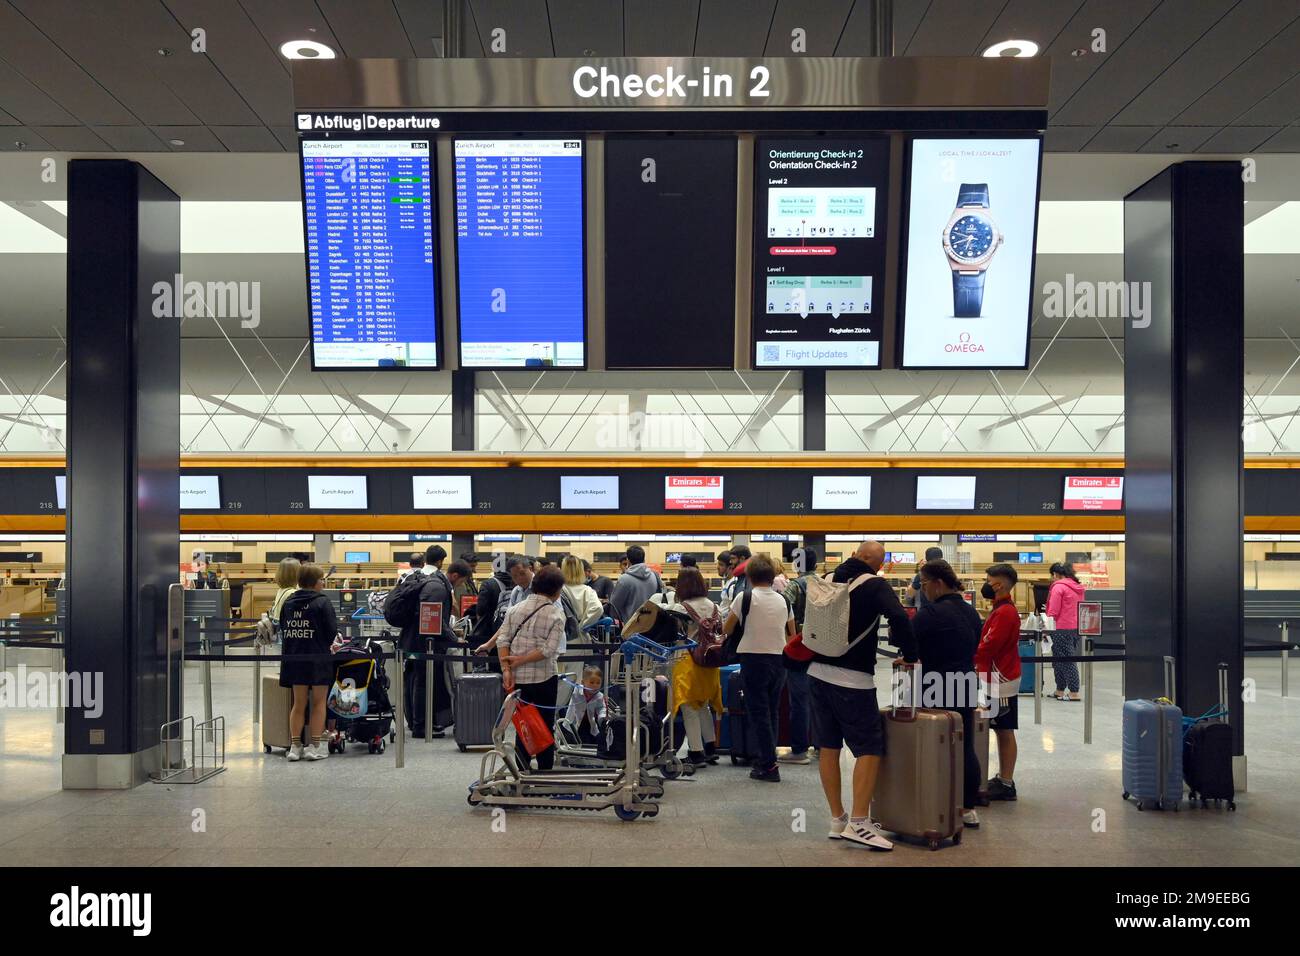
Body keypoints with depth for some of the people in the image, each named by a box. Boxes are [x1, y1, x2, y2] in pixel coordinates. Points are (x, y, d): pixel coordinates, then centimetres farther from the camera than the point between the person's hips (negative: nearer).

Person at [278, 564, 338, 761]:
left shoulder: (288, 602, 4)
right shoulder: (322, 603, -11)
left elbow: (283, 629, 7)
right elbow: (332, 630, -11)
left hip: (293, 658, 5)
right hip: (317, 660, -4)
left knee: (298, 703, 13)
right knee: (318, 702, 7)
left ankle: (295, 746, 13)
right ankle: (316, 746, 7)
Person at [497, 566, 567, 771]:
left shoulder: (515, 609, 5)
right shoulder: (556, 614, -7)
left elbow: (502, 640, -5)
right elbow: (550, 649, -17)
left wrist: (506, 670, -10)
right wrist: (521, 660, -12)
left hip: (518, 678, 4)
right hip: (544, 678, -4)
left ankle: (522, 772, 13)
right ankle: (545, 772, 12)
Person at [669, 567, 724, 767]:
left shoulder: (679, 608, -13)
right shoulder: (713, 607, 4)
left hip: (687, 660, -6)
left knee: (690, 708, 3)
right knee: (703, 706, 21)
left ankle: (696, 752, 4)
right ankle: (711, 746, 24)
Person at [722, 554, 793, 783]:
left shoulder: (745, 598, -8)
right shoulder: (783, 601, 6)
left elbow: (726, 630, 1)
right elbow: (792, 636, 13)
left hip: (754, 659, -5)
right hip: (779, 660, 5)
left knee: (758, 713, 1)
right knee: (771, 712, 15)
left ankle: (769, 766, -3)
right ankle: (765, 760, 21)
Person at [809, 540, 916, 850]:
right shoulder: (874, 585, -9)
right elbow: (899, 618, -23)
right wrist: (909, 654, -10)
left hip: (818, 673, 7)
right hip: (853, 679, -6)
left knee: (828, 747, 10)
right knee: (869, 749, -1)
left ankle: (837, 819, 17)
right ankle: (858, 823, -8)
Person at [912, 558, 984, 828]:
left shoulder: (931, 613, -16)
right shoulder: (970, 612, 11)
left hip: (936, 693, -8)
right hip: (966, 688, 8)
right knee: (966, 748, 11)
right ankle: (969, 808, 18)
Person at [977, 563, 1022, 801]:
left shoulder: (1004, 612, -18)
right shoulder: (1002, 609, 14)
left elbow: (987, 648, -22)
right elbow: (989, 642, 14)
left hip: (1001, 682, -10)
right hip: (998, 680, 10)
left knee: (1005, 732, -4)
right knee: (1001, 731, 14)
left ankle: (1006, 784, 2)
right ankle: (1002, 779, 22)